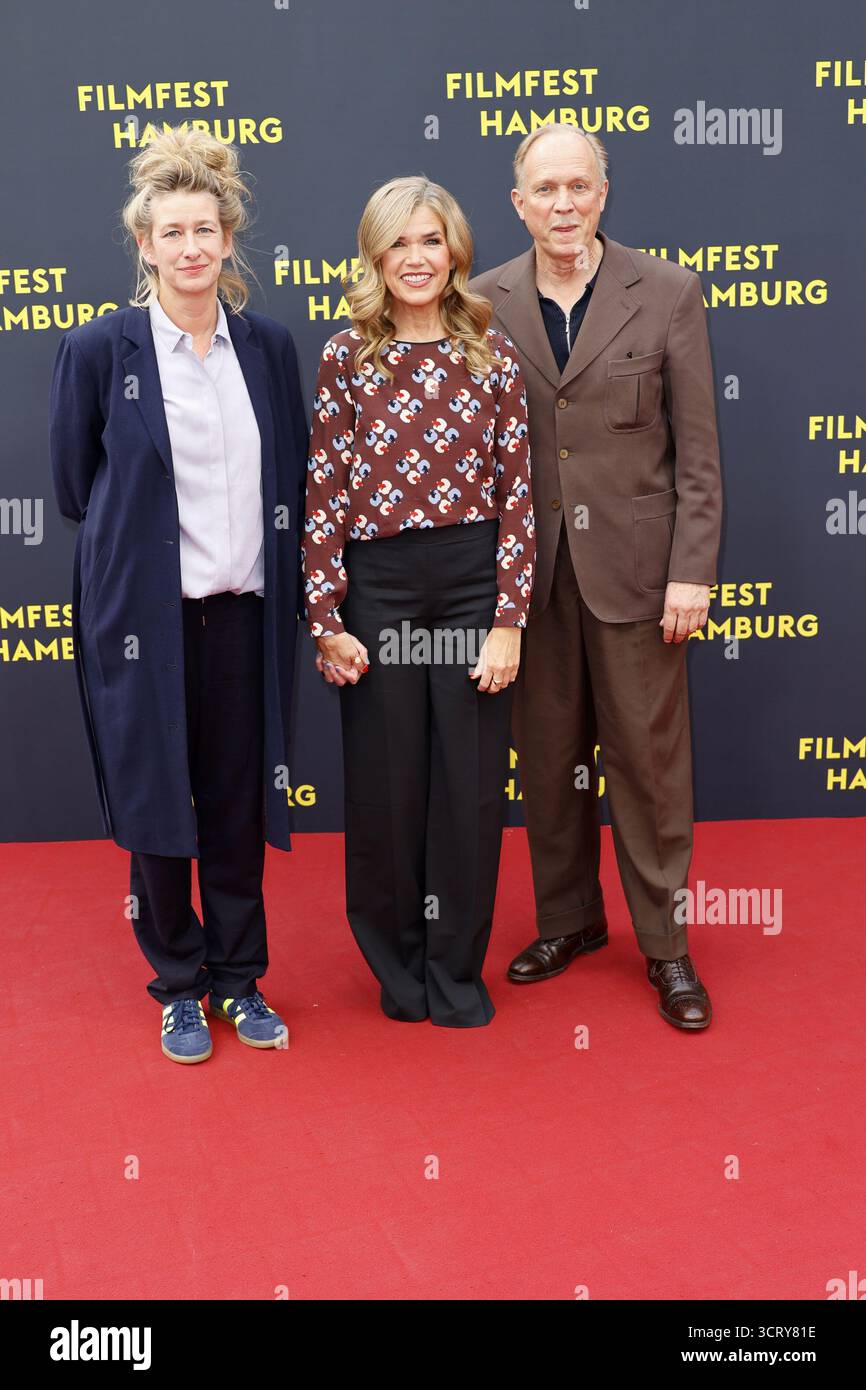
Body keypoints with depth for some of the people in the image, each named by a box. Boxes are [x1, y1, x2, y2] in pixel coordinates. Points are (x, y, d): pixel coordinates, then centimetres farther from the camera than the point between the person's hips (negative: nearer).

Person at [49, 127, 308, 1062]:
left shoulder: (267, 345, 5)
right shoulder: (99, 349, -5)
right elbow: (75, 484, 4)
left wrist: (272, 572, 8)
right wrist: (139, 542, 6)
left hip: (243, 608, 3)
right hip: (143, 612, -2)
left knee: (238, 797, 10)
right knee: (154, 800, 8)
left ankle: (239, 978, 28)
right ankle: (179, 985, 27)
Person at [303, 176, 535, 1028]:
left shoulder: (492, 354, 3)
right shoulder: (345, 358, 2)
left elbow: (516, 493, 1)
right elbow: (323, 495, -1)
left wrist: (508, 621, -5)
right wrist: (326, 621, -5)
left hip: (473, 581, 1)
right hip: (376, 586, 0)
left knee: (470, 780, 6)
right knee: (385, 781, 8)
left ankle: (456, 971, 25)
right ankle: (398, 963, 30)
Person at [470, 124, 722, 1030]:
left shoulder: (667, 293, -1)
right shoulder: (486, 302, 3)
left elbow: (697, 449, -2)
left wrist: (692, 571, -9)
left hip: (633, 563, -2)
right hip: (528, 567, 2)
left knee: (650, 758, 5)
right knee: (548, 756, 12)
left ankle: (665, 945, 20)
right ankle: (569, 918, 32)